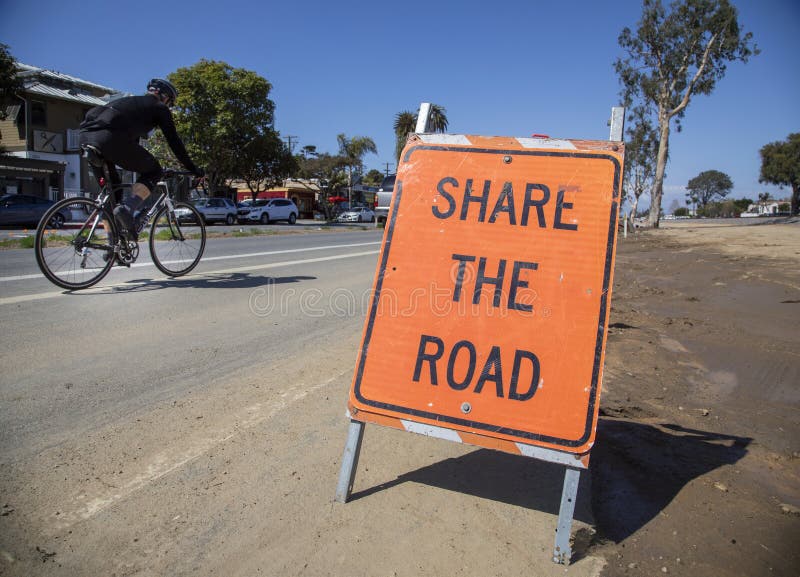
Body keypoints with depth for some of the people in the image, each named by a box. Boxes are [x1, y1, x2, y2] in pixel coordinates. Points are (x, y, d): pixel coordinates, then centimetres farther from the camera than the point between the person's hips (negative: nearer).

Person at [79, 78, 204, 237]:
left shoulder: (131, 101, 38)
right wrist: (193, 169, 21)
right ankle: (127, 209, -12)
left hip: (86, 138, 8)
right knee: (153, 170, 11)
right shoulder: (159, 108, 16)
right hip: (110, 139, -8)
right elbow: (174, 141, 13)